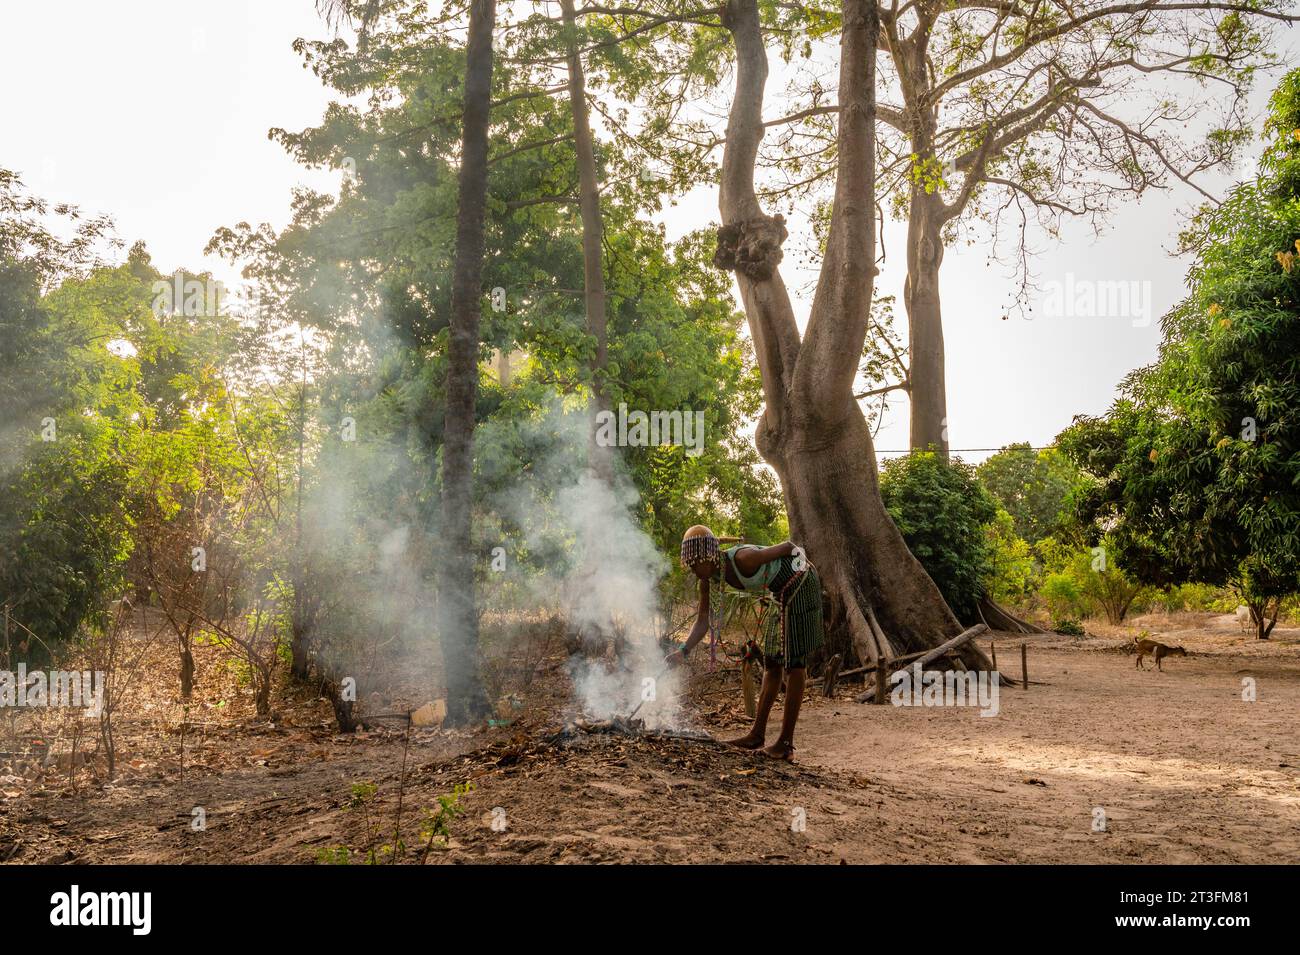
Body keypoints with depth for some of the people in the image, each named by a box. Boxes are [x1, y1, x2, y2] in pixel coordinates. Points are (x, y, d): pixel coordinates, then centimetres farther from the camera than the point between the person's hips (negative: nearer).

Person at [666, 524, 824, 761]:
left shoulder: (743, 559, -31)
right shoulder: (709, 580, -8)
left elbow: (788, 547, -19)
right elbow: (703, 620, -6)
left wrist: (800, 559, 2)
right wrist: (684, 651, -20)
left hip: (800, 586, -8)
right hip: (783, 595, 9)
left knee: (793, 664, -7)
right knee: (772, 663, 13)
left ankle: (786, 743, -5)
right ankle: (757, 734, 22)